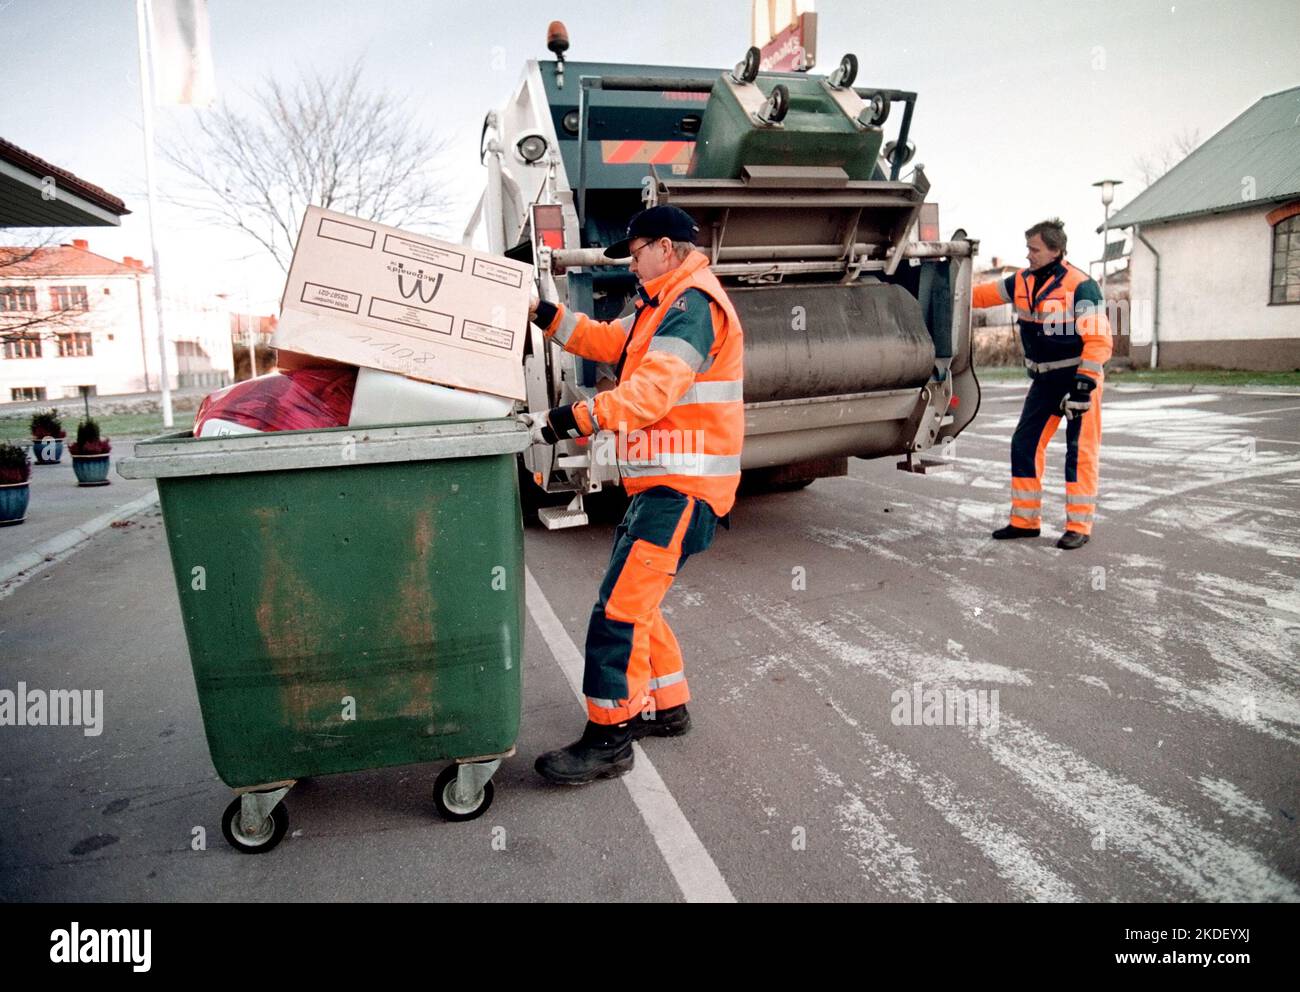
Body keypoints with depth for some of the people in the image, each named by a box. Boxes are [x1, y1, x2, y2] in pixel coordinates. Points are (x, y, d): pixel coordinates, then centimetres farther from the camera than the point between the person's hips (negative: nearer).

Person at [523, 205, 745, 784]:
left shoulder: (693, 303, -13)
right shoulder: (667, 303, 22)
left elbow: (653, 388, -25)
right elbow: (610, 342, 27)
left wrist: (575, 418, -30)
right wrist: (546, 316, 16)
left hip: (683, 487, -11)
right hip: (662, 482, 11)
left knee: (620, 606, -11)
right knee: (635, 600, 17)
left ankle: (608, 739, -1)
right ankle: (667, 708, 30)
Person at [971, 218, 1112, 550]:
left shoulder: (1080, 286, -17)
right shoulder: (1024, 282, 3)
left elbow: (1099, 340, -19)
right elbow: (983, 295, 15)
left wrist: (1083, 384, -24)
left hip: (1079, 376, -7)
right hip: (1045, 379, 7)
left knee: (1080, 452, -4)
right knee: (1025, 444, 6)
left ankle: (1079, 527, 6)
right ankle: (1025, 520, 16)